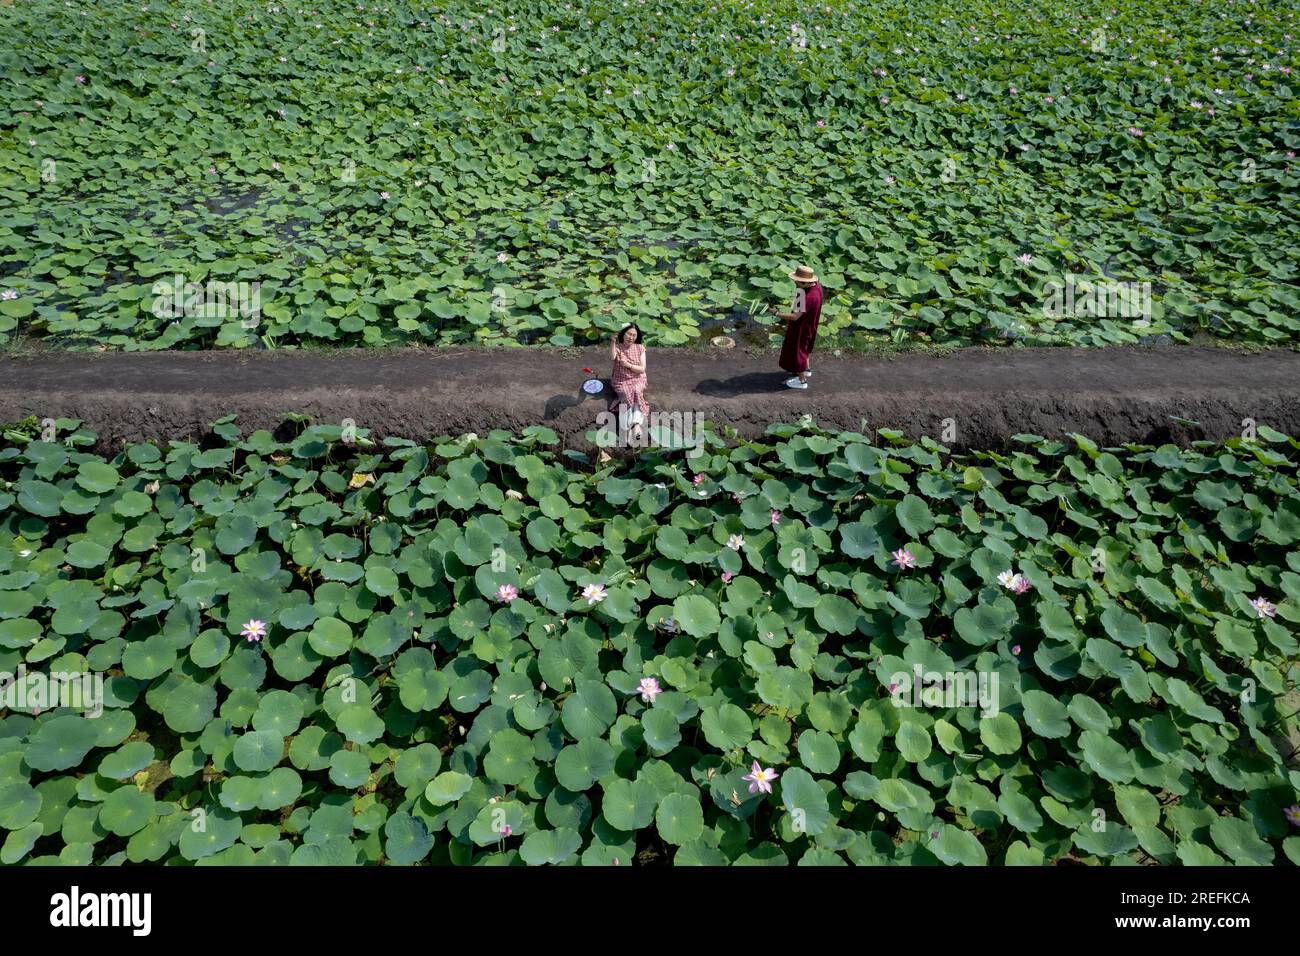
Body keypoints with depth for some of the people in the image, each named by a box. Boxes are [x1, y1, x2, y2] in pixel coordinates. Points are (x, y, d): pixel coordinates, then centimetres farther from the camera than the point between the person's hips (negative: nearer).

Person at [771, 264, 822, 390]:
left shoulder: (807, 296, -39)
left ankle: (802, 380, 27)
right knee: (803, 347, 30)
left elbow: (795, 316, -36)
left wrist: (777, 313, -30)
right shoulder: (816, 285, -11)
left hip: (801, 327, -9)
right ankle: (806, 370, 52)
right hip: (808, 324, 9)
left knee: (797, 351, 11)